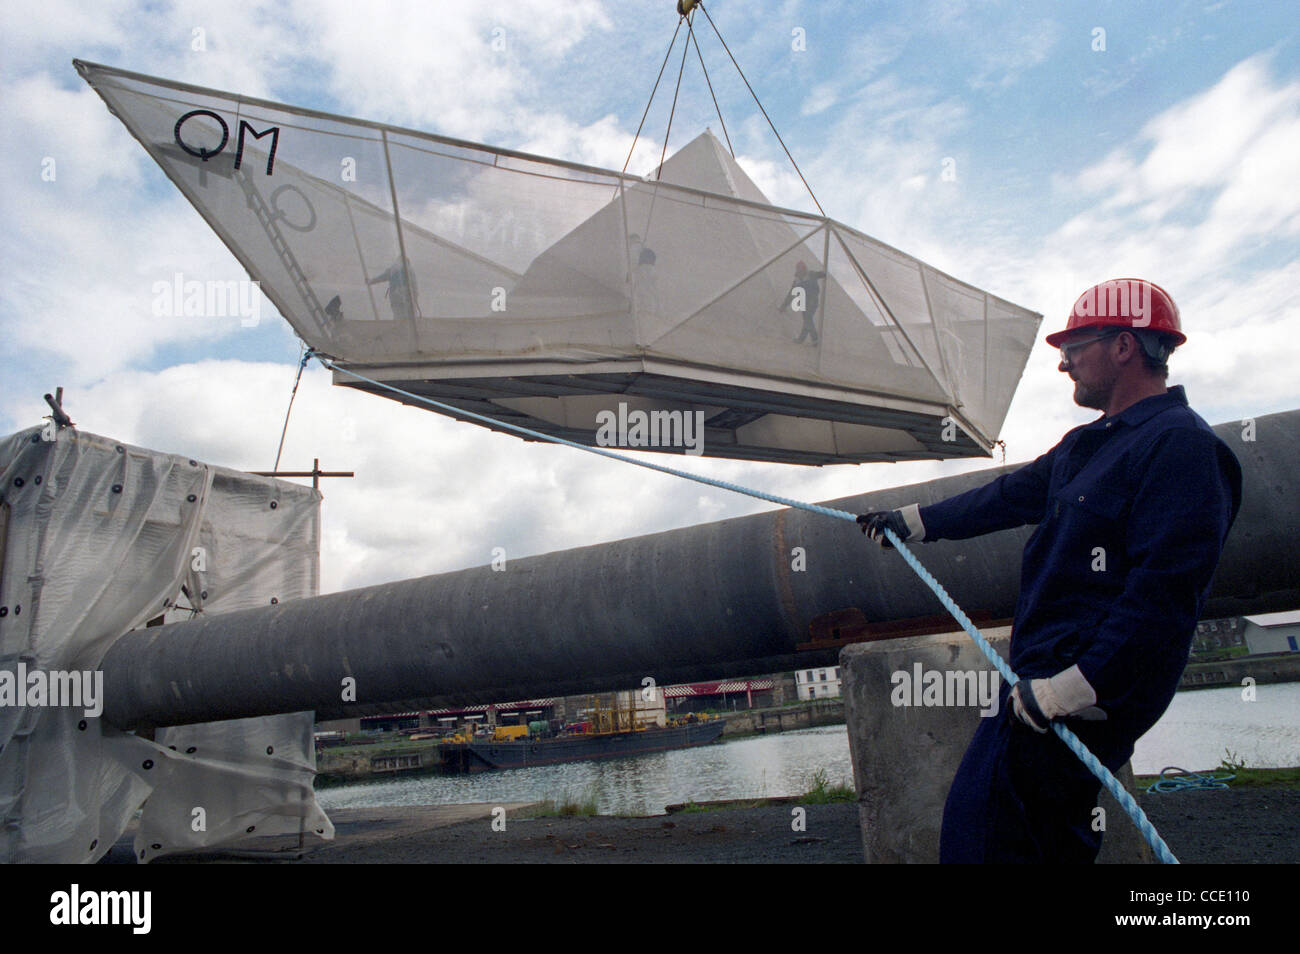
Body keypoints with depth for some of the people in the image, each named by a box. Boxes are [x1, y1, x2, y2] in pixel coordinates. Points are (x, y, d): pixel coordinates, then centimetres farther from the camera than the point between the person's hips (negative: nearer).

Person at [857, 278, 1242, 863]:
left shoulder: (1182, 446, -15)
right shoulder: (1087, 445, 18)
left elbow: (1163, 593, -23)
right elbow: (1011, 496, 28)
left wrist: (1074, 687, -25)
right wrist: (913, 521, 33)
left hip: (1092, 689, -10)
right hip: (1046, 673, 10)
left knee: (977, 826, -11)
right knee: (1051, 838, 15)